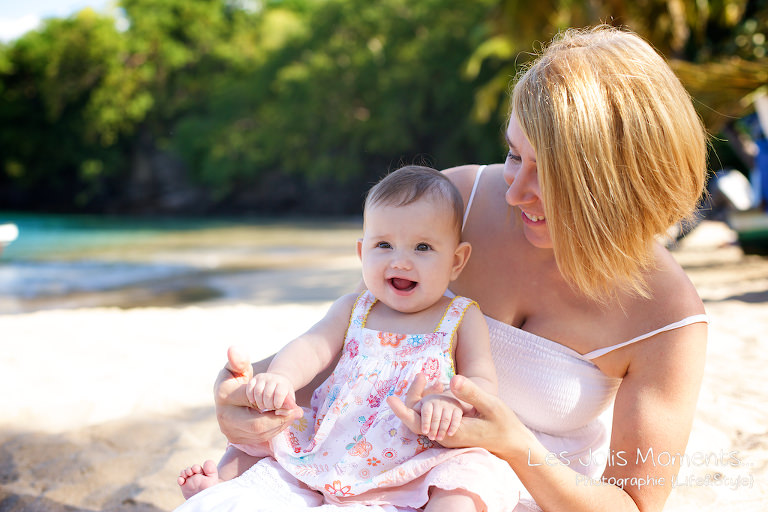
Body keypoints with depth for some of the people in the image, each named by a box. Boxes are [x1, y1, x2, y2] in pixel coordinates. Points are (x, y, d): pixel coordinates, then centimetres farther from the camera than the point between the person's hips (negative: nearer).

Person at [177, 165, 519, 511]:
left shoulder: (463, 319, 2)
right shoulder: (352, 310, 10)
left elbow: (482, 382, -7)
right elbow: (312, 347, -2)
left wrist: (452, 401, -31)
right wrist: (279, 378, -25)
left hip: (416, 464, -3)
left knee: (466, 475, -32)